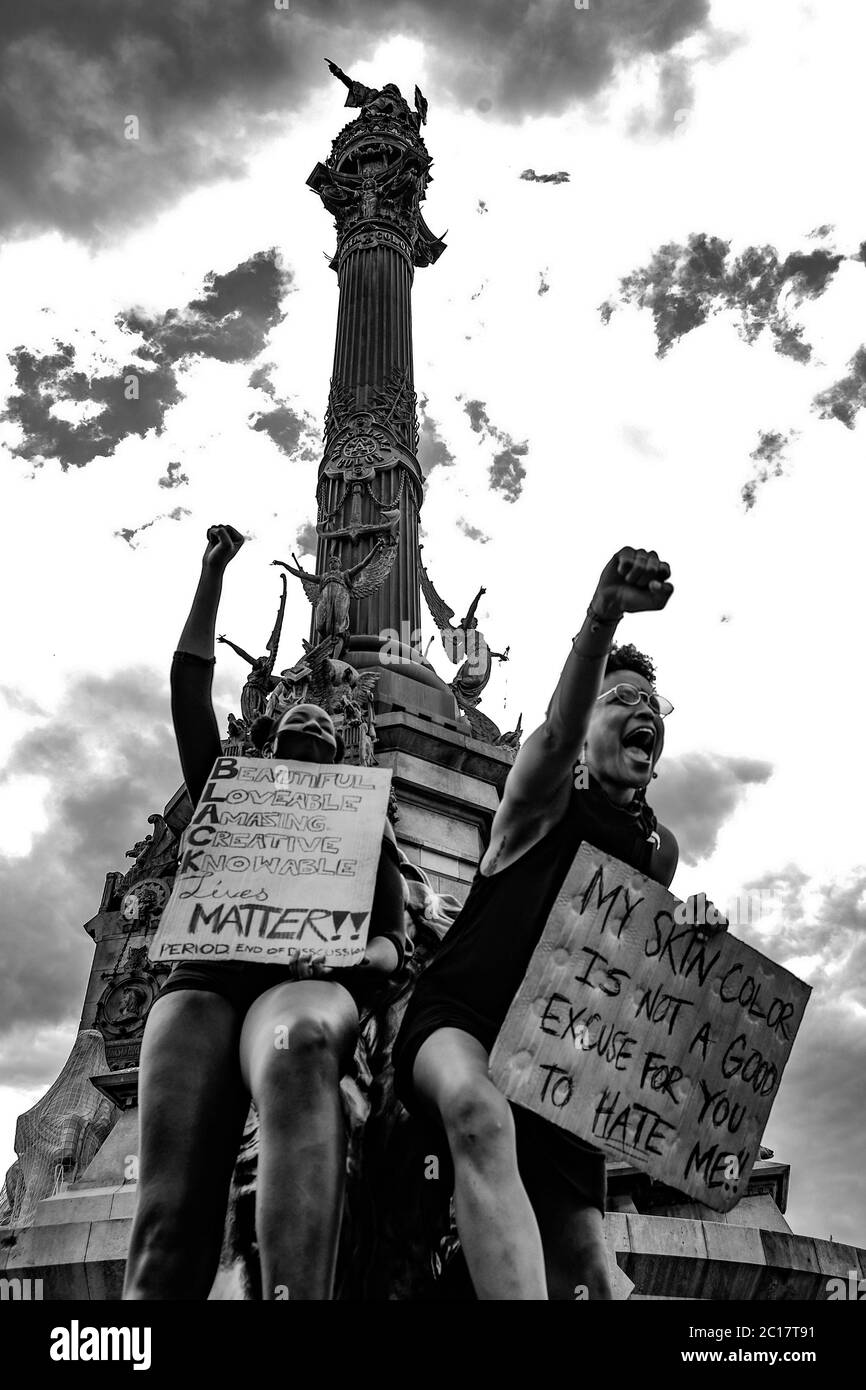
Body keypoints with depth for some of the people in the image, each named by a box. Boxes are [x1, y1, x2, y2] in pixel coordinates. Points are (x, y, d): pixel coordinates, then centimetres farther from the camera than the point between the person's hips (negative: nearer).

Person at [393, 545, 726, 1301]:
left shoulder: (660, 847, 10)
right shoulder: (545, 796, -7)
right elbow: (556, 730, -32)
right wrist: (601, 621, -50)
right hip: (457, 1017, -6)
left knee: (586, 1272, 2)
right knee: (480, 1113, -41)